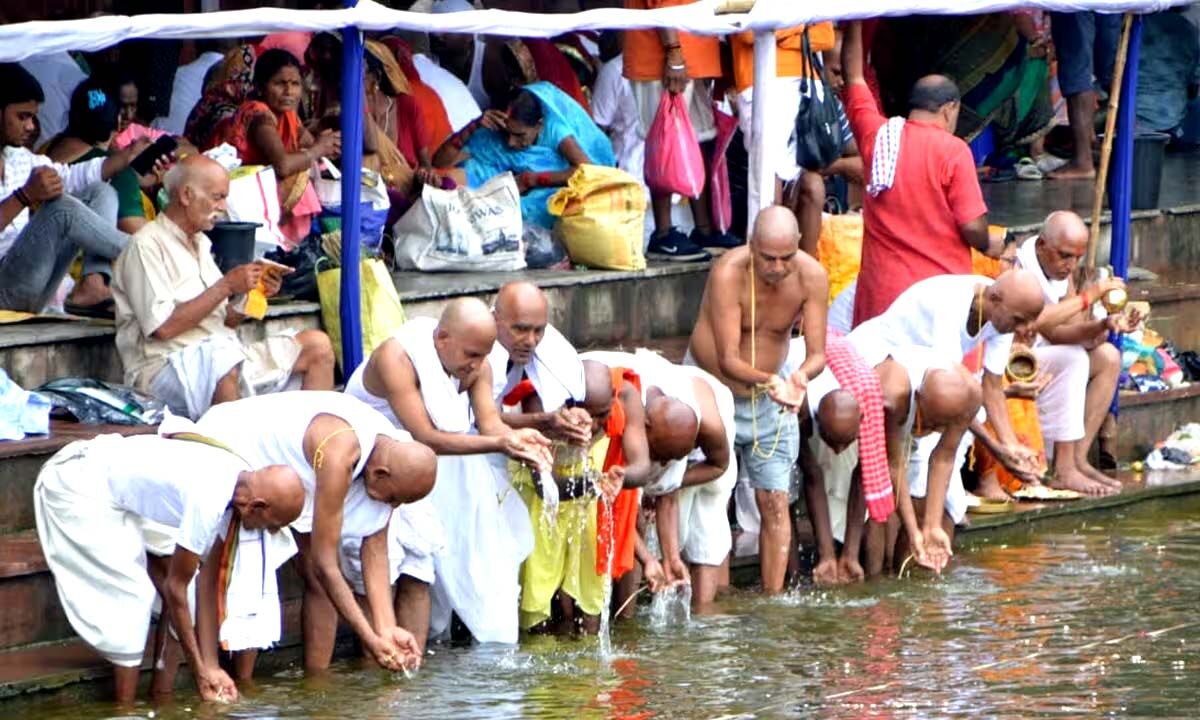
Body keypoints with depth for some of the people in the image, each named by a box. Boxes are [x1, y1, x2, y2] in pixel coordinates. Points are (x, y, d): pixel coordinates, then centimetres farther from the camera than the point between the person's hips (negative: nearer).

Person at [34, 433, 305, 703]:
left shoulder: (238, 481, -5)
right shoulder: (208, 501, -31)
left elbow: (209, 579, 2)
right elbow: (176, 587, -20)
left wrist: (210, 666, 2)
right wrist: (200, 671, -11)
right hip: (74, 486, -9)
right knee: (131, 596, -10)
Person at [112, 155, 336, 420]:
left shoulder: (200, 244, 22)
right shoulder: (147, 246, -7)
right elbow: (164, 327, -18)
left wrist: (253, 293, 2)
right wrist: (227, 285, -13)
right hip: (168, 366, -9)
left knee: (317, 345, 0)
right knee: (224, 366, -41)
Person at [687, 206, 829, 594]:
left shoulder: (813, 277, -17)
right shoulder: (728, 273, -28)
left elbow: (818, 352, -15)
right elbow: (728, 359, -29)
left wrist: (800, 376, -39)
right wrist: (769, 381, -48)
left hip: (767, 401, 3)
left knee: (775, 501, -1)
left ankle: (773, 598, 4)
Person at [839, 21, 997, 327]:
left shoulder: (875, 136, 3)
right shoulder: (953, 150, -9)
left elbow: (854, 77, 18)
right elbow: (972, 226, -12)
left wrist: (853, 23, 27)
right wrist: (988, 247, 10)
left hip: (880, 290, 4)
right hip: (941, 289, -4)